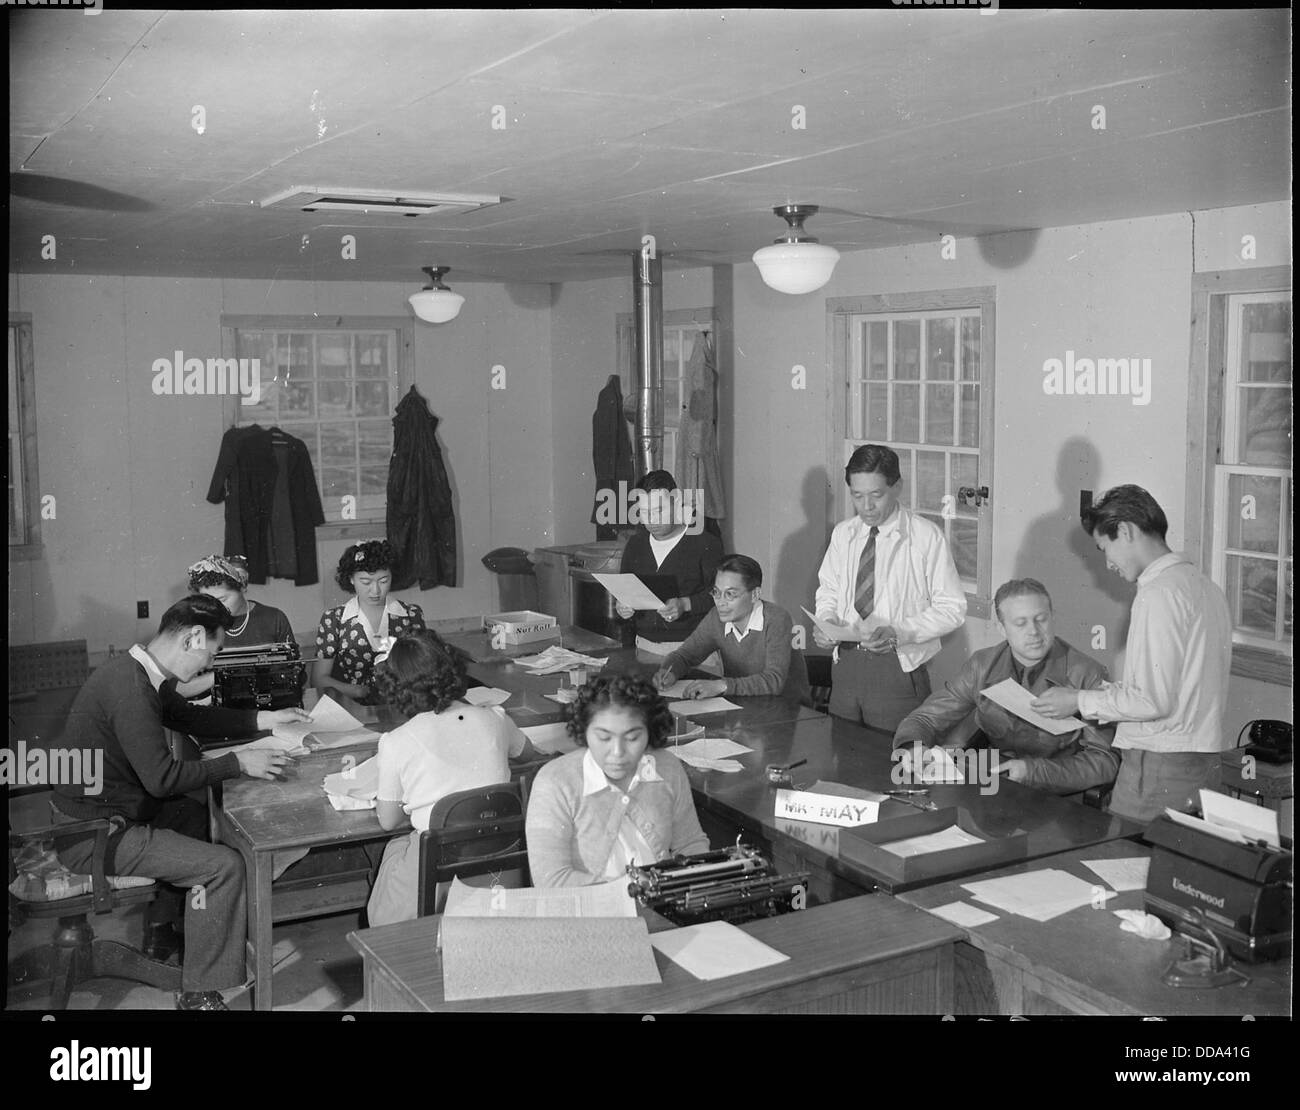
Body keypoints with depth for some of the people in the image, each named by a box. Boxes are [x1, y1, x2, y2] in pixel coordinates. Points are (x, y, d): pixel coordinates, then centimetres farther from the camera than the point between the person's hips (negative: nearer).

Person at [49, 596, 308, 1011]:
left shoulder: (141, 674, 4)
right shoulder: (130, 688, -28)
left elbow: (189, 716, 20)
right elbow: (162, 777, -26)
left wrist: (264, 719, 17)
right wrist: (238, 763, -17)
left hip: (107, 810, 11)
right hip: (93, 835, -10)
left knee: (198, 814, 28)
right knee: (224, 865, -14)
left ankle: (160, 931, 37)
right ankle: (199, 995, -2)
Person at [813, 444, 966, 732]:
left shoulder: (926, 537, -8)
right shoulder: (842, 534, 7)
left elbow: (952, 608, -7)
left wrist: (898, 632, -19)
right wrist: (826, 621, -4)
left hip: (897, 669, -4)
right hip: (846, 665, 4)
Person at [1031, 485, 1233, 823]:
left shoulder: (1160, 593, -15)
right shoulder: (1207, 588, 13)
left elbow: (1155, 701, -18)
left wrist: (1081, 701, -6)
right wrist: (1110, 692, 18)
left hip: (1160, 769, -9)